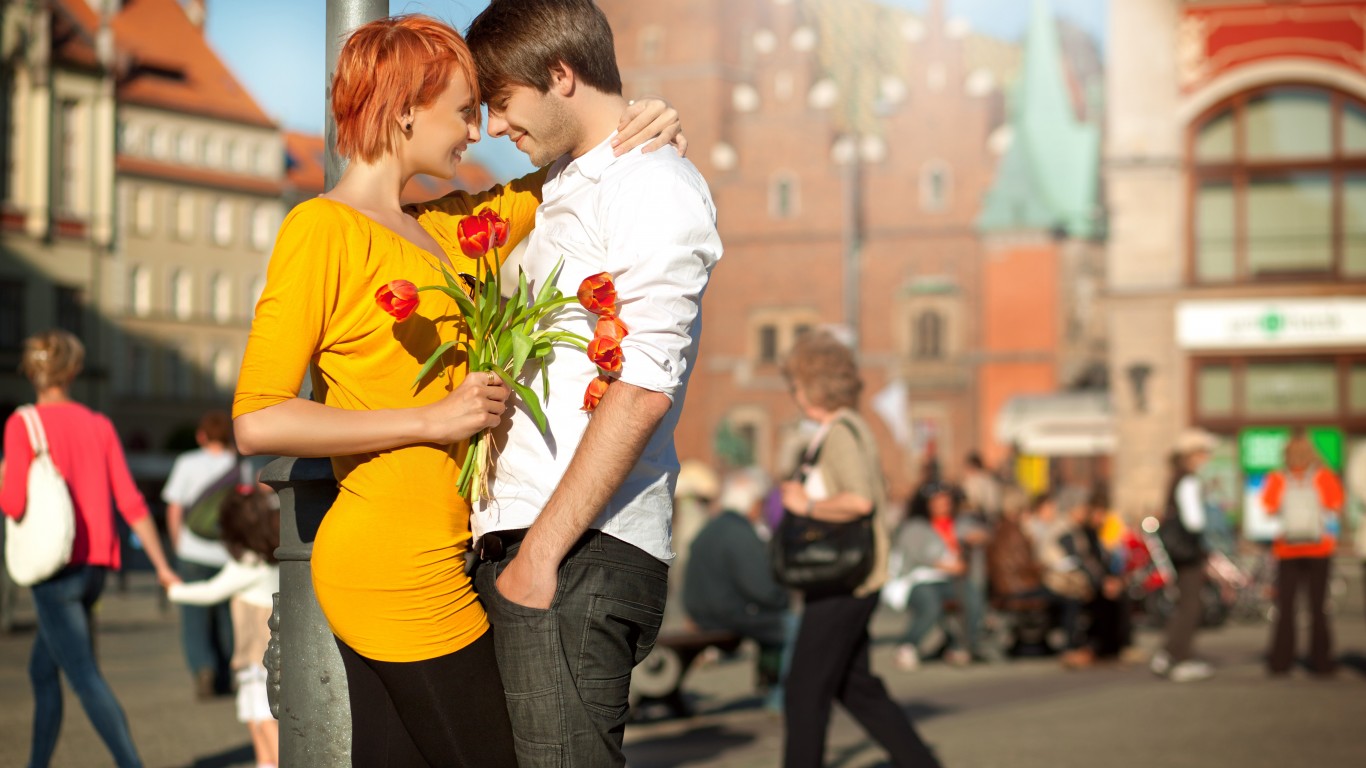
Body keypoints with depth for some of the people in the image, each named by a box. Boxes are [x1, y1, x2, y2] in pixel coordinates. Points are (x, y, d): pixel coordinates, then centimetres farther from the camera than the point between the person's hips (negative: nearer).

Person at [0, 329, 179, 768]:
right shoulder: (100, 427, 8)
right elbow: (130, 502, 2)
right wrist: (162, 567, 4)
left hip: (54, 566, -6)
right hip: (95, 568, 6)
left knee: (85, 678, -10)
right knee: (41, 670, 20)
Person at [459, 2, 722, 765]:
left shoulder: (652, 187, -6)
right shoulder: (564, 193, 23)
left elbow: (642, 388, -16)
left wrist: (543, 549, -18)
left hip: (581, 555, -9)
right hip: (523, 545, 9)